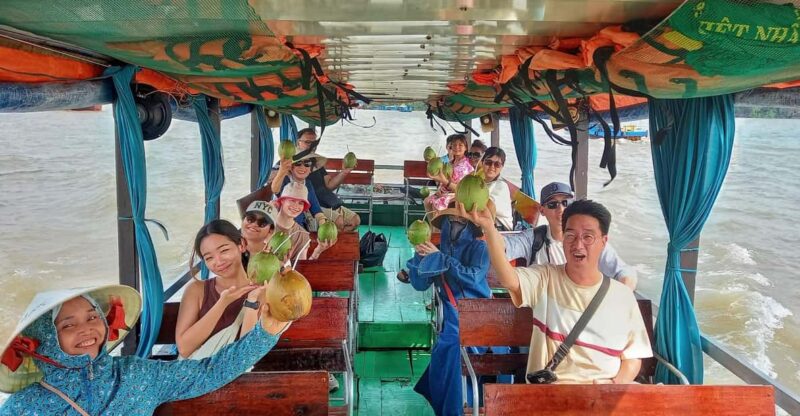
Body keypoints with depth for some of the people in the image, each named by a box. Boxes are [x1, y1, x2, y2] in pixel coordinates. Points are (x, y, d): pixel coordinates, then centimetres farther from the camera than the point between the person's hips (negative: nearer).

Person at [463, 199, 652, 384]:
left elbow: (632, 355, 11)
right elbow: (509, 279, -20)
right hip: (554, 387, -3)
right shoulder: (545, 279, 1)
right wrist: (489, 228, -35)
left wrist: (617, 388, -10)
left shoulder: (622, 296, 8)